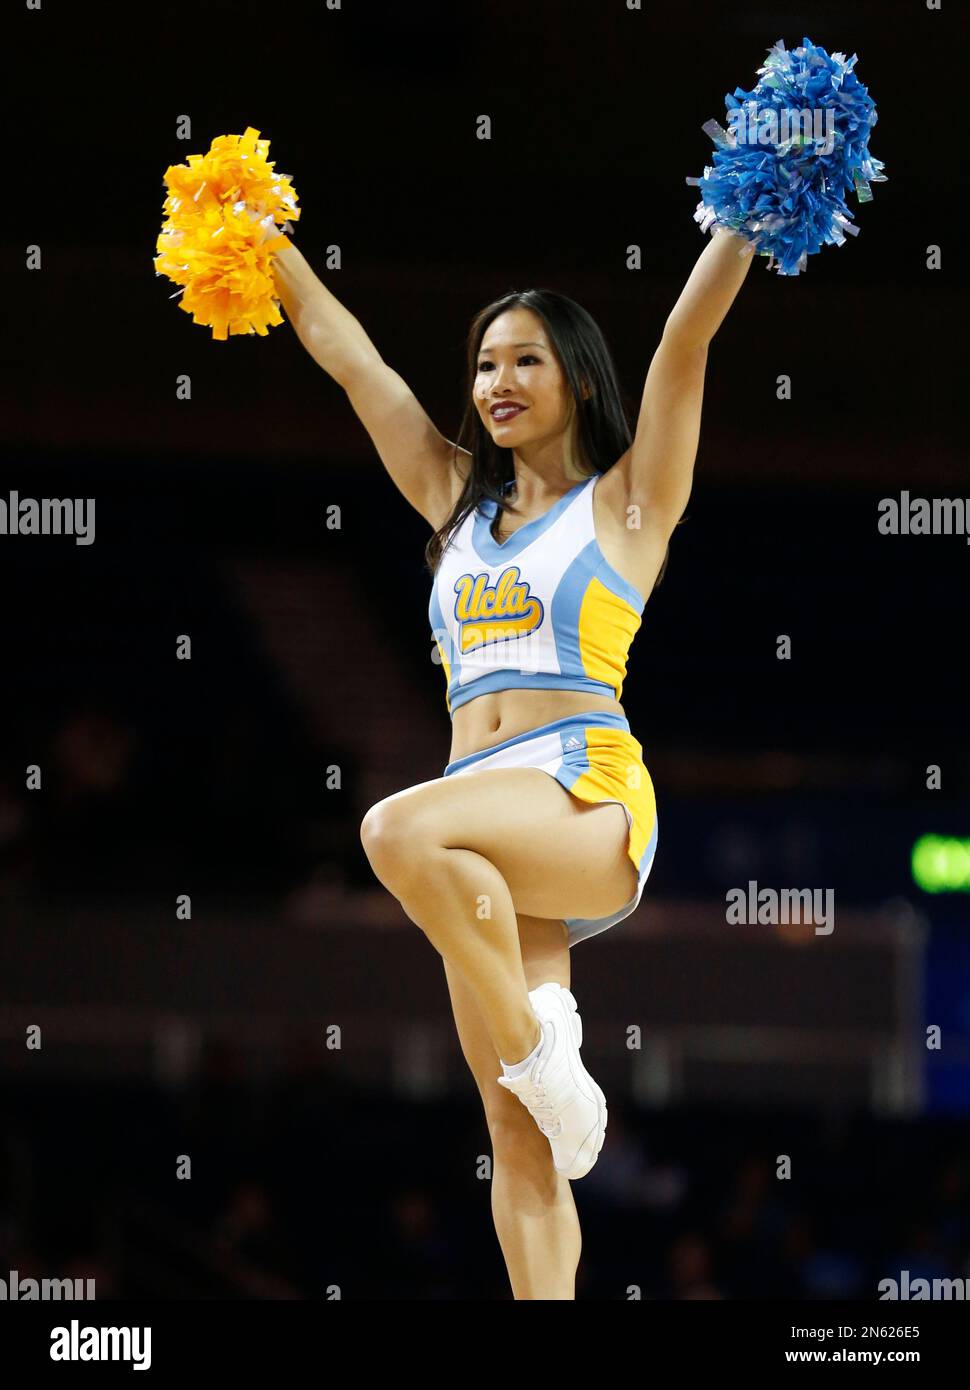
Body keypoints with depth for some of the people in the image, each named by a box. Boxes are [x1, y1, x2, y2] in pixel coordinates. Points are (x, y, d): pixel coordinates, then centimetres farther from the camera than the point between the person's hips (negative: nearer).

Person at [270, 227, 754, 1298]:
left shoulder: (625, 501, 9)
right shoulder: (460, 504, 23)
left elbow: (688, 336, -1)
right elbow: (346, 354, 25)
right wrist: (265, 246, 24)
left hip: (590, 797, -6)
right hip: (487, 834, 6)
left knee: (399, 830, -35)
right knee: (519, 1143, -3)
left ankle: (537, 1045, -20)